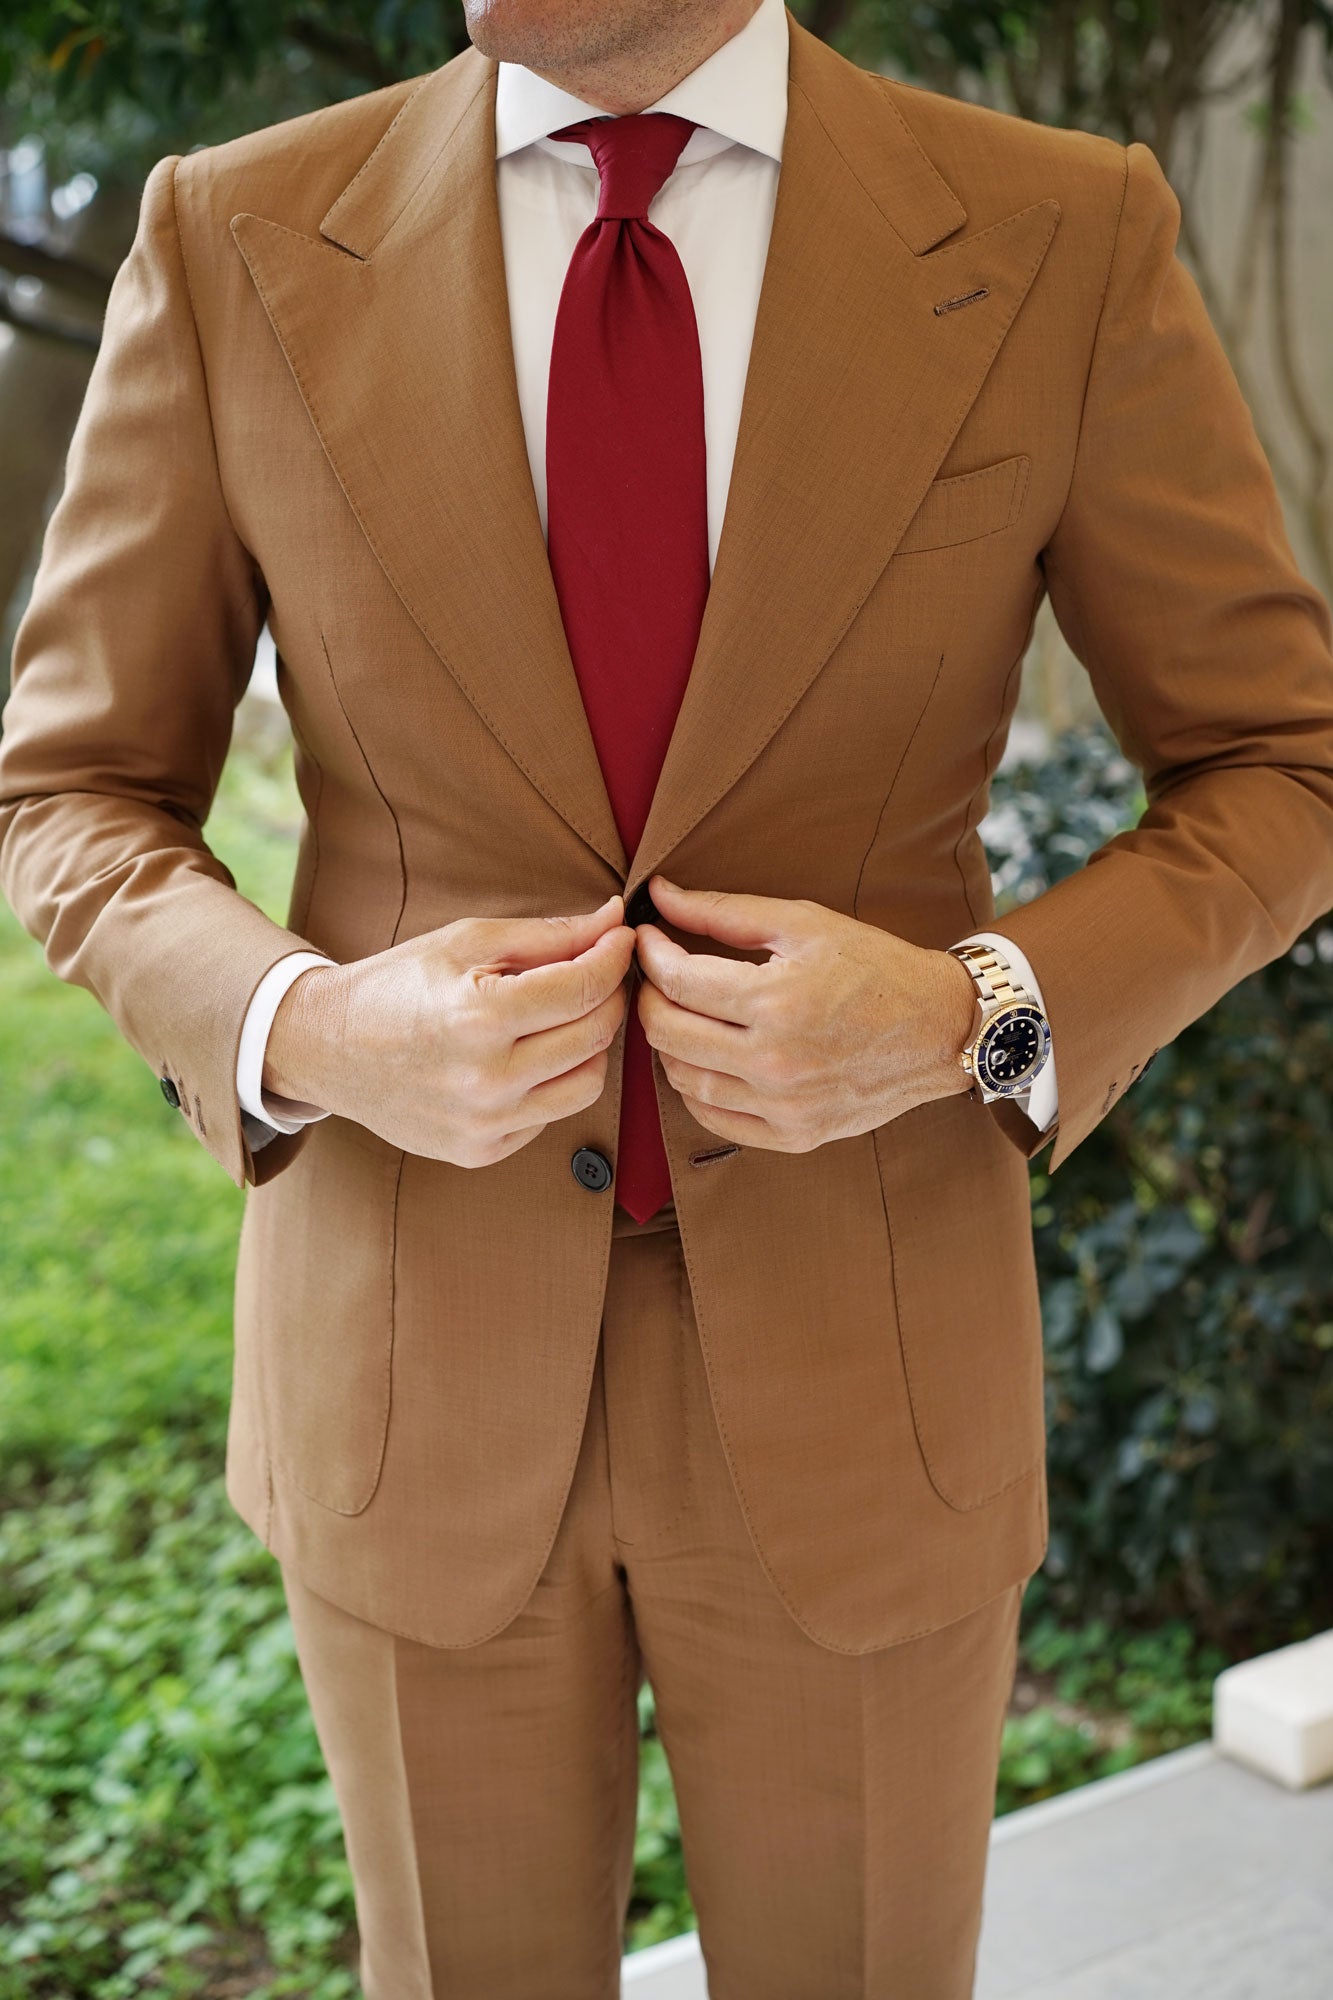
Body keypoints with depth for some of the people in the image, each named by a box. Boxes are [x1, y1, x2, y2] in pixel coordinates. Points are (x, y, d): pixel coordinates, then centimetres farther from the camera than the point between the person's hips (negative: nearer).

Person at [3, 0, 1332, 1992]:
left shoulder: (1061, 243, -8)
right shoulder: (234, 239, -6)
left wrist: (971, 1017, -19)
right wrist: (306, 1035, -21)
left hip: (856, 1361, 0)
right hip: (413, 1358, 1)